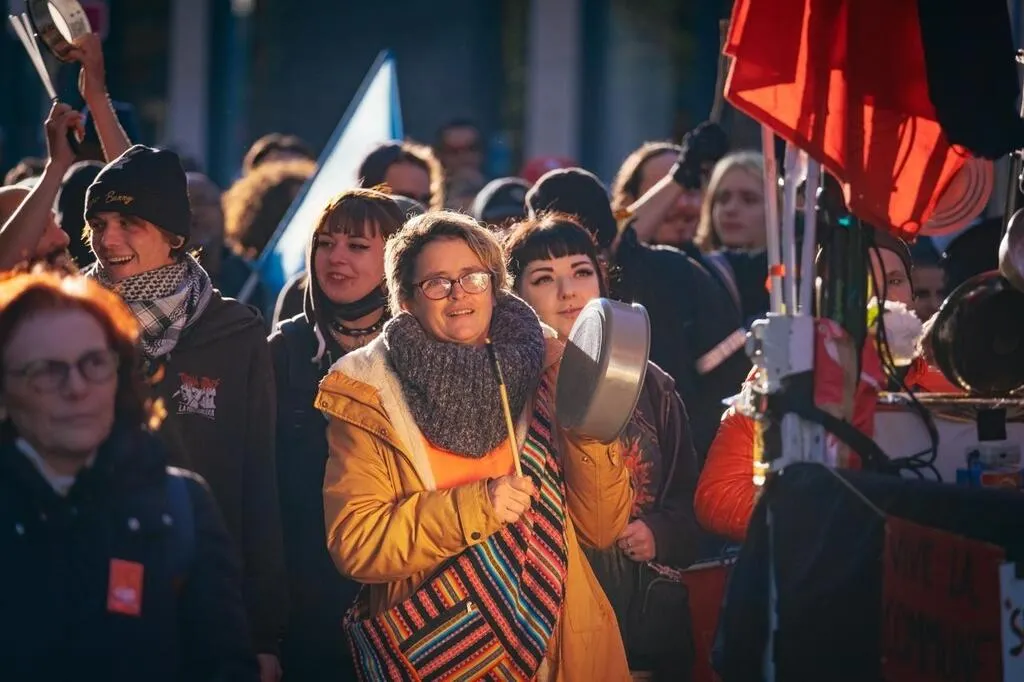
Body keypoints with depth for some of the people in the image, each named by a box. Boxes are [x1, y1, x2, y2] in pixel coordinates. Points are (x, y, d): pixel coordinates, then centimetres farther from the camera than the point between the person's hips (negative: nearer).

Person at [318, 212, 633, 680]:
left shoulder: (542, 371, -1)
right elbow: (354, 544, -14)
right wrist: (473, 507, -23)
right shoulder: (371, 395, -6)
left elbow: (601, 529, -2)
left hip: (554, 644, 2)